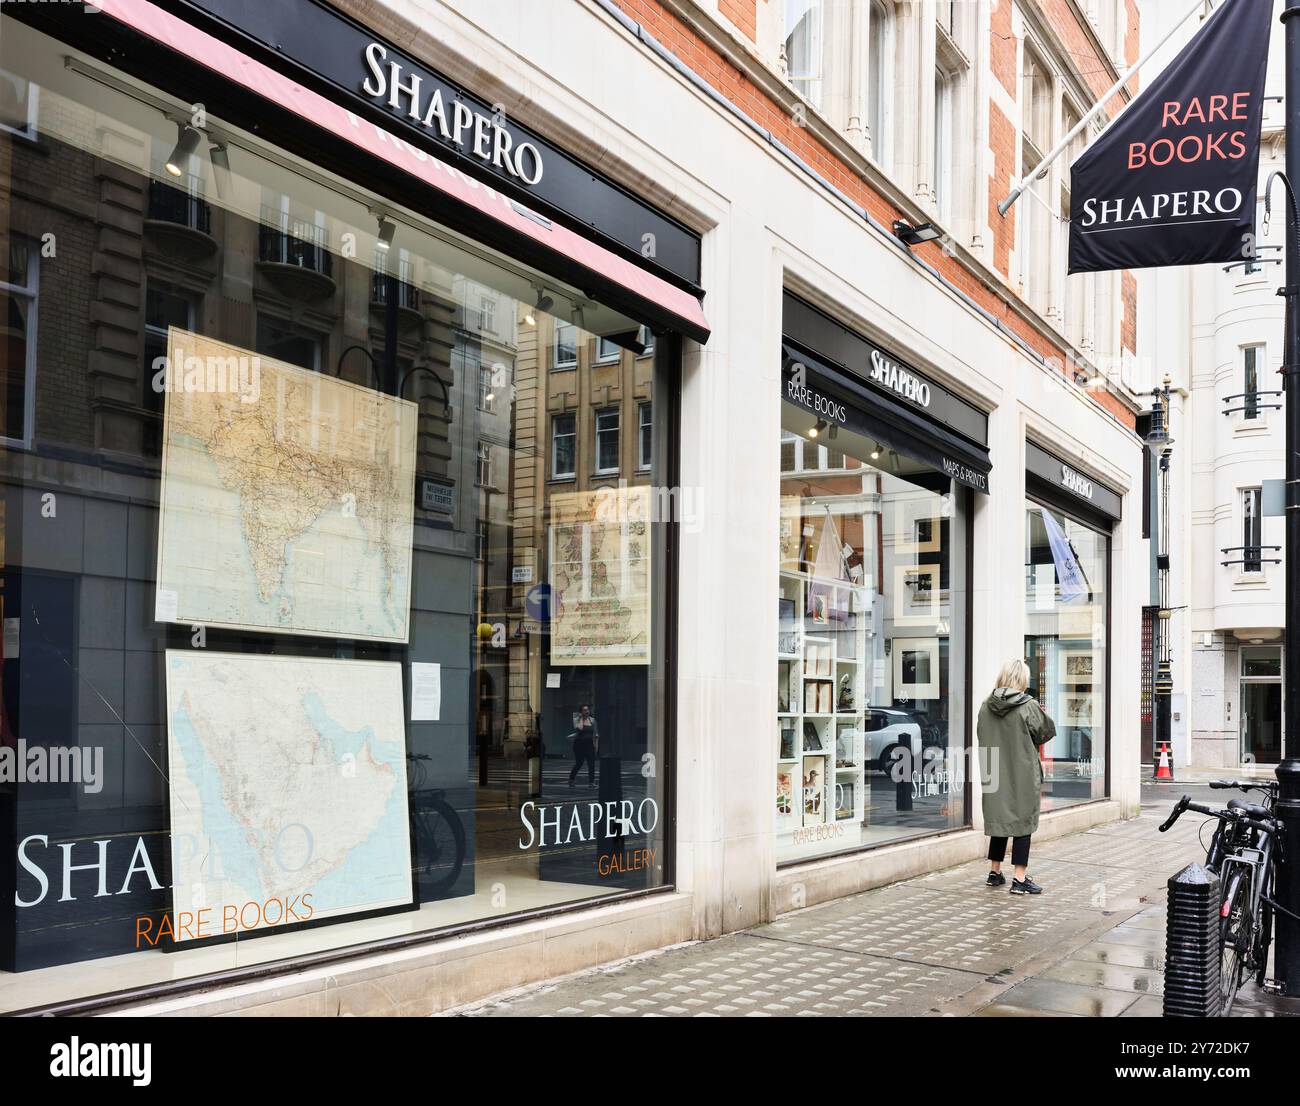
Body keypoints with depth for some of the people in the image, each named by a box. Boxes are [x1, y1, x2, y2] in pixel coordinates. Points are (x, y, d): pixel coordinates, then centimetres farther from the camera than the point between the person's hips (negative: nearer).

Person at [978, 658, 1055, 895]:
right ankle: (1020, 878, 1)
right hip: (1023, 774, -5)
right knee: (1023, 821, 2)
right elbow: (1044, 733, -2)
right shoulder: (1028, 706, -14)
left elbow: (981, 734, 9)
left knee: (999, 819, 16)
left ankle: (995, 872, 24)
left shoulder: (986, 706, -1)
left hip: (996, 774, 5)